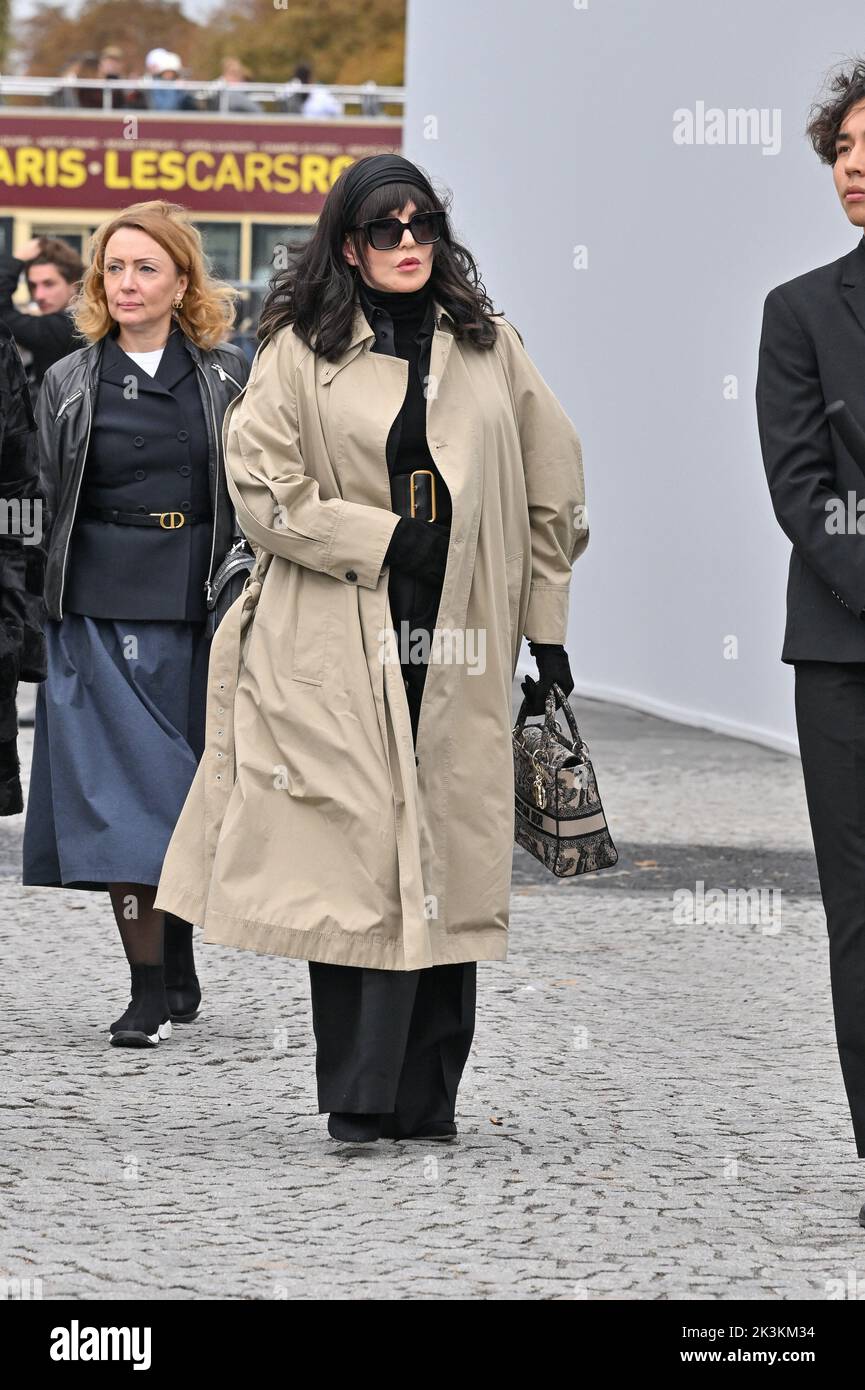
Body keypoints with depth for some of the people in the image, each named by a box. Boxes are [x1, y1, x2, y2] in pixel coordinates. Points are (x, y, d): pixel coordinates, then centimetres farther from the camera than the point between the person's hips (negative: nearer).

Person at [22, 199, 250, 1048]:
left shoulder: (227, 377, 6)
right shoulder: (69, 384, 7)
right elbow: (51, 505, 10)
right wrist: (47, 612, 5)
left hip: (201, 607, 0)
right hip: (102, 611, 0)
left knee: (188, 788, 5)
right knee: (122, 790, -7)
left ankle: (177, 966, 20)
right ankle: (151, 989, -6)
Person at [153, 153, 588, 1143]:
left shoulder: (489, 349, 14)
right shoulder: (302, 352, 4)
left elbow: (552, 491, 16)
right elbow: (262, 487, -3)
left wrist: (548, 626, 11)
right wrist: (385, 540, -7)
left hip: (457, 650, 3)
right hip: (339, 645, -3)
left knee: (445, 861, -1)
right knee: (357, 856, -8)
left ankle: (423, 1098, 5)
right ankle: (361, 1100, -4)